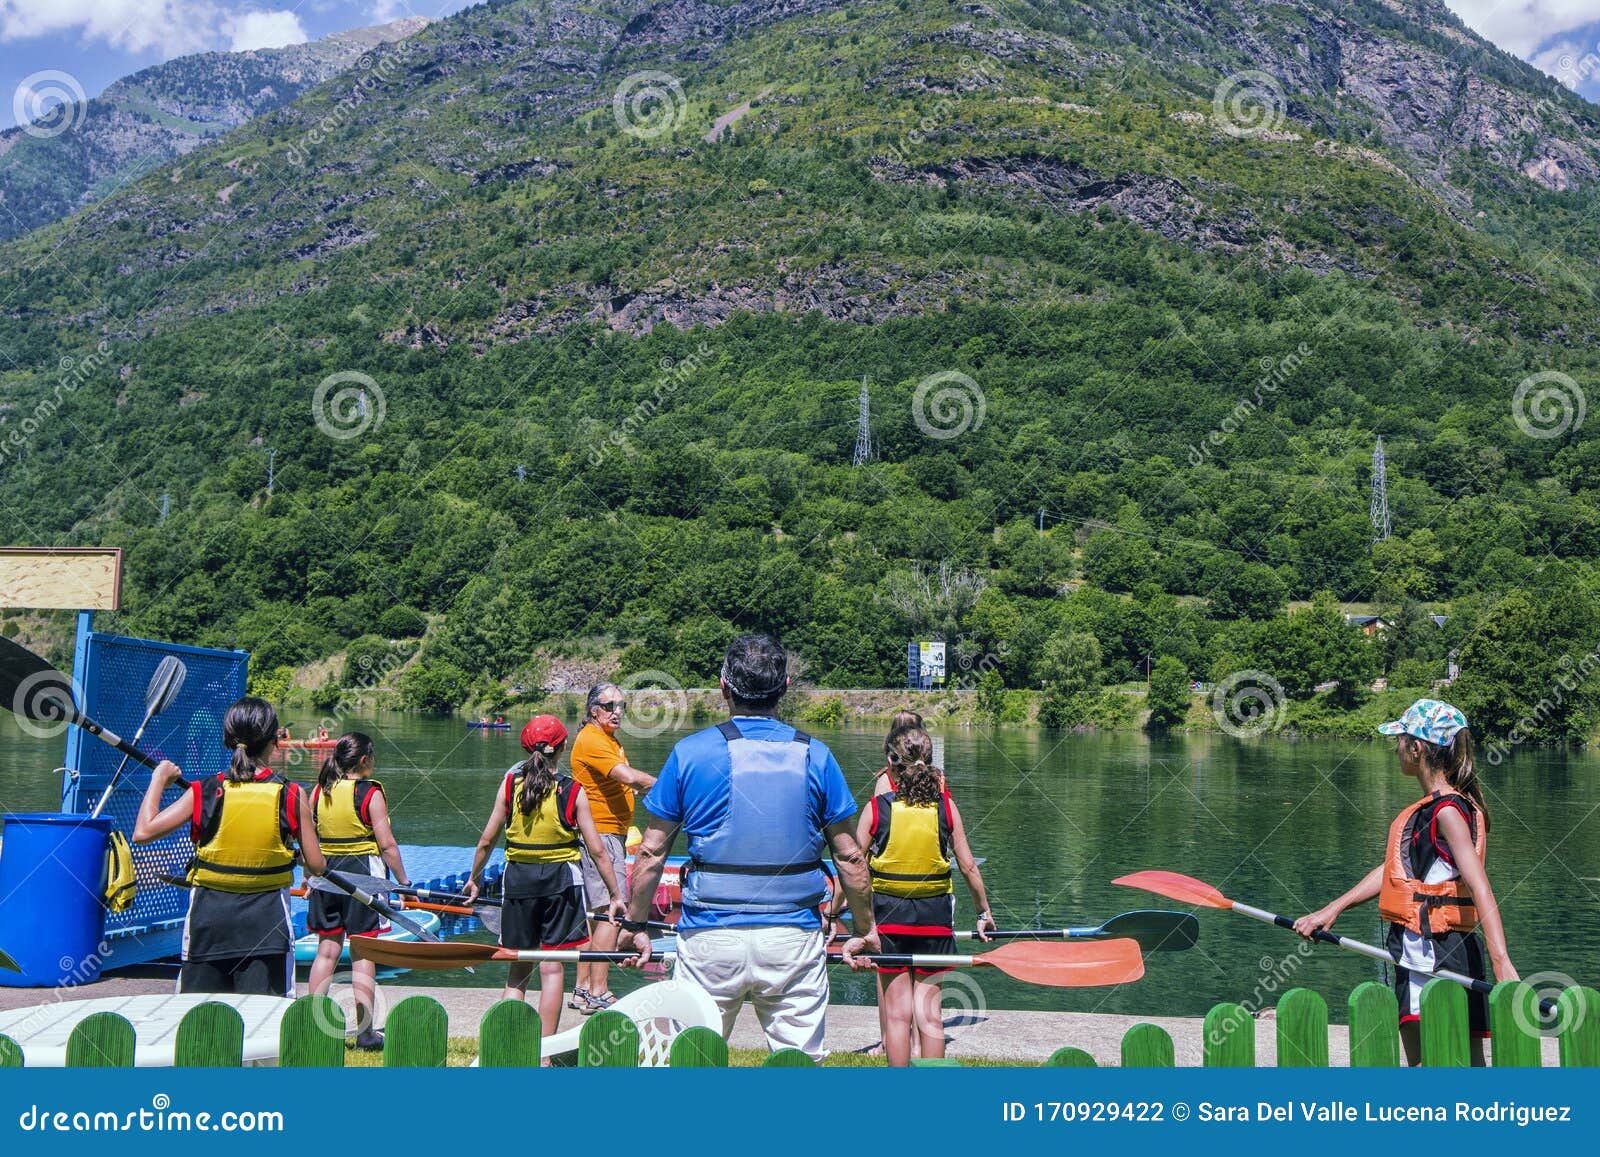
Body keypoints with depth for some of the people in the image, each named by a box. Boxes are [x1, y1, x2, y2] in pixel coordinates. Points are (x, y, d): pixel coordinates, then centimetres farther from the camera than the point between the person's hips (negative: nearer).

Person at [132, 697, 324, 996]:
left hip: (209, 914, 1)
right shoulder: (292, 795, -6)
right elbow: (316, 866, -4)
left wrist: (159, 778, 8)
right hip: (266, 915, -1)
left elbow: (143, 832, -5)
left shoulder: (204, 792, -5)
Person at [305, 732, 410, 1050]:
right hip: (363, 873, -5)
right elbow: (386, 843, -11)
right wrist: (403, 882, -3)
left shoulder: (319, 791, 5)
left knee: (327, 950, 13)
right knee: (363, 953, 0)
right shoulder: (370, 793, -10)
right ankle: (365, 1032, 3)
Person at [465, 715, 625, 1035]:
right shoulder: (573, 791, -6)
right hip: (561, 879, -2)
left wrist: (474, 879, 18)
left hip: (518, 878, 2)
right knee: (552, 968, 4)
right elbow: (597, 851, -4)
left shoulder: (510, 783, -2)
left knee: (519, 968, 15)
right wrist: (616, 895, 4)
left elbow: (486, 840, 2)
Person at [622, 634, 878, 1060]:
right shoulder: (815, 756, 0)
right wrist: (865, 928, 16)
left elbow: (652, 852, 1)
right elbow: (849, 856, 4)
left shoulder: (689, 753, -2)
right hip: (794, 937, 1)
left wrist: (635, 925, 13)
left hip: (710, 937, 0)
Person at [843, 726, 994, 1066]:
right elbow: (968, 866, 2)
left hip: (888, 915, -1)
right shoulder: (946, 806, -2)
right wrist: (984, 913, 14)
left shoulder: (876, 808, -6)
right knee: (929, 1010, 9)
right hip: (935, 916, 2)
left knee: (896, 1012, 5)